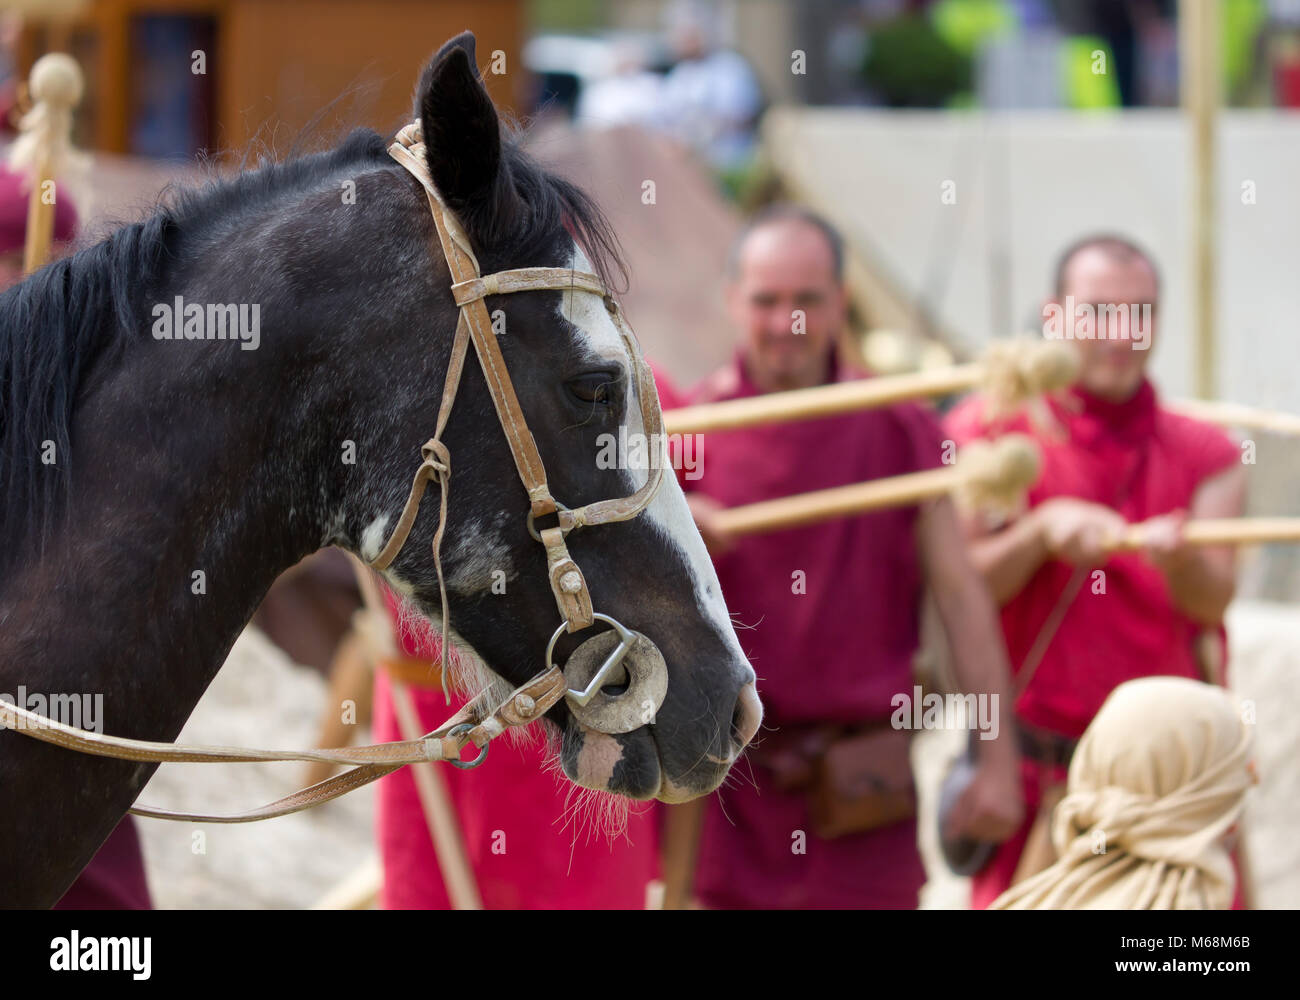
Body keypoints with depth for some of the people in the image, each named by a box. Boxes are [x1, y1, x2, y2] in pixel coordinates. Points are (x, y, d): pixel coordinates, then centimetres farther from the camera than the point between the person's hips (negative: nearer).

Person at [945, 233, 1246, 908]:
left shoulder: (1204, 454, 7)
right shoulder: (988, 433, 3)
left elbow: (1213, 599, -7)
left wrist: (1179, 558, -29)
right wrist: (1043, 531, -21)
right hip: (1036, 775, -2)